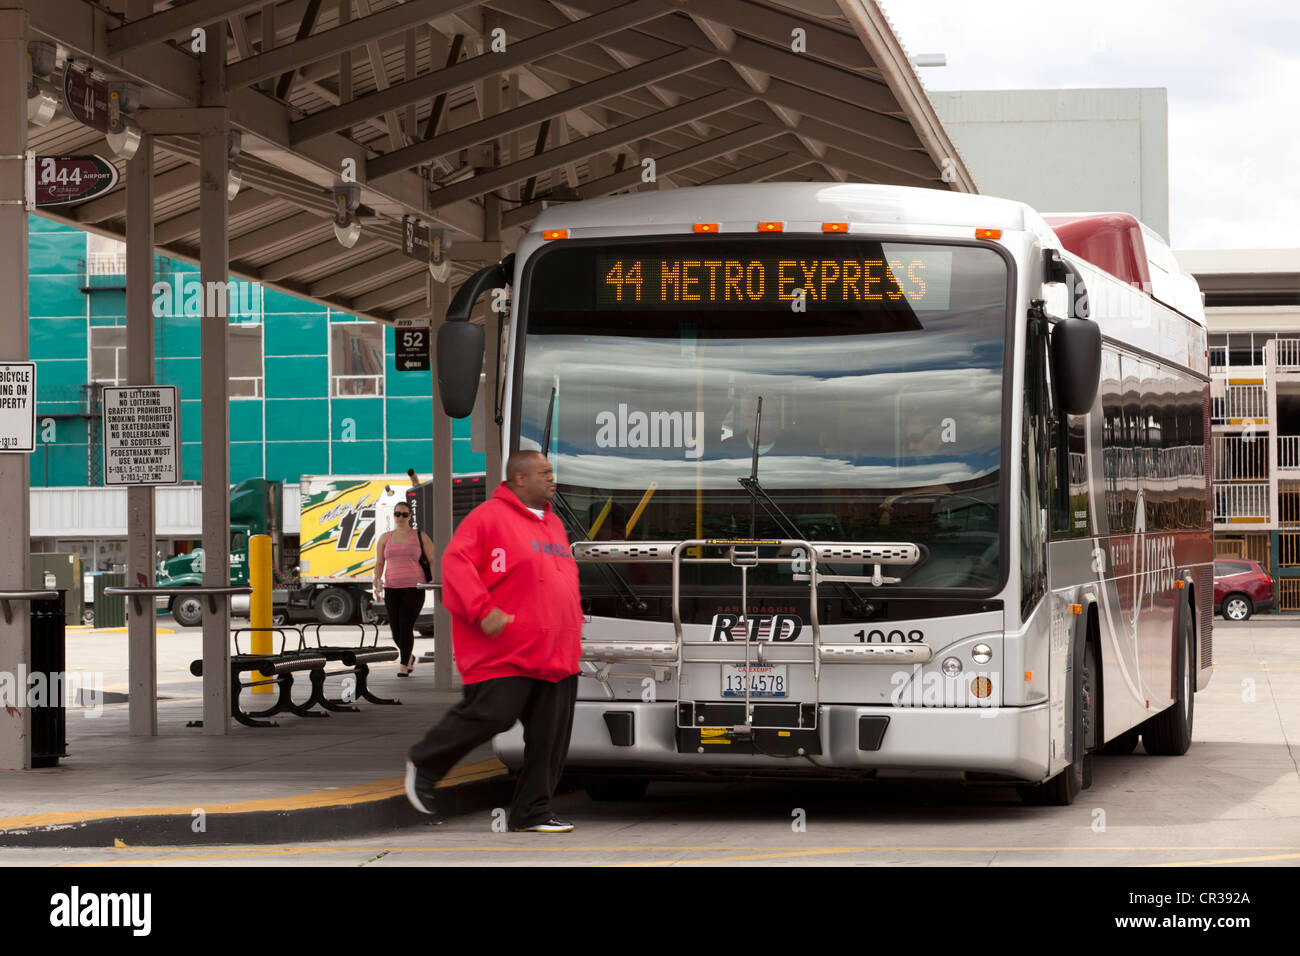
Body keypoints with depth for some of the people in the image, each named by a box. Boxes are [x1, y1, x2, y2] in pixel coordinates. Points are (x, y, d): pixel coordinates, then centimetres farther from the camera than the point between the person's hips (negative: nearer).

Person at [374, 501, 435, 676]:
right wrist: (377, 580, -6)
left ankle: (404, 666, -10)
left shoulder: (420, 537, 4)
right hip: (391, 588, 3)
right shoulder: (385, 538, 11)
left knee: (406, 627, -14)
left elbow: (433, 561, 3)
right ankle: (409, 657, 31)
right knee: (396, 630, 3)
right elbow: (379, 563, 13)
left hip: (414, 587, -3)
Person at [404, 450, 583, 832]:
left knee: (551, 735, 3)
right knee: (489, 715, -10)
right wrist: (482, 611, -23)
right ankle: (424, 763, 14)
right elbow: (456, 563, -14)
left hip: (558, 656, 8)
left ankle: (533, 812, 11)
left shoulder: (553, 524, 21)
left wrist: (575, 623, 21)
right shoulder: (489, 516, -6)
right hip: (506, 652, -8)